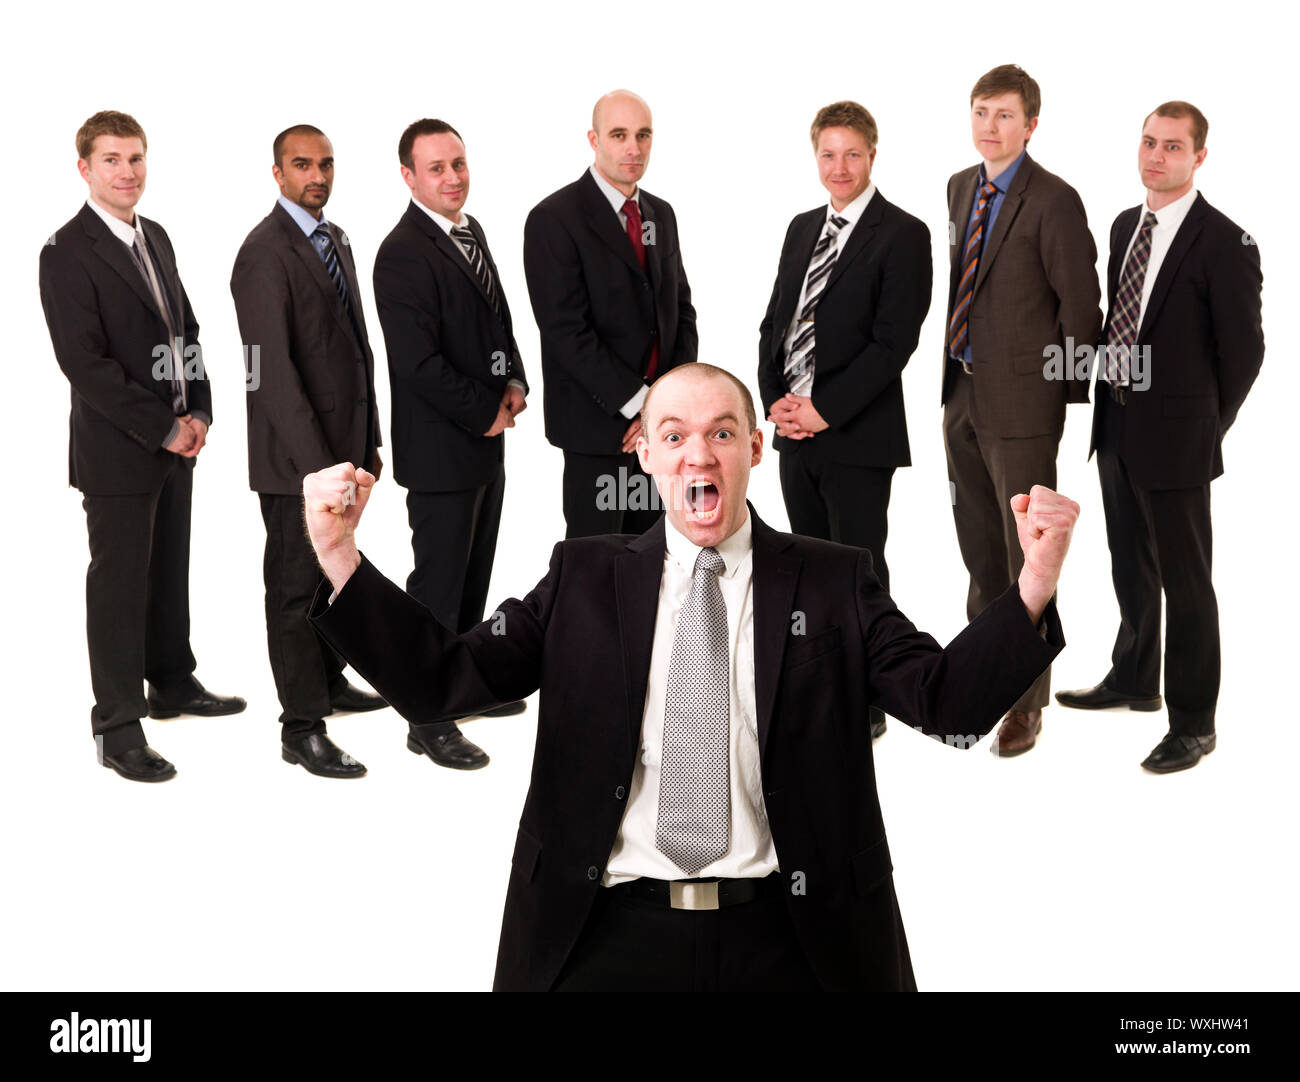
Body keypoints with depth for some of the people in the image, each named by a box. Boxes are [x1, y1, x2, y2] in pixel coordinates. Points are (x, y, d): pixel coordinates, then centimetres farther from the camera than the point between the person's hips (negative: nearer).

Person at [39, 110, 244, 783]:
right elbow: (84, 363, -19)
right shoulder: (68, 253, -13)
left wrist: (198, 413, 2)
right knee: (119, 583, 0)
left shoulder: (155, 239, 12)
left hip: (176, 441, 7)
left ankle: (172, 683, 34)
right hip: (117, 450, -7)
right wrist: (161, 429, -18)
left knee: (171, 570, 17)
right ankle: (117, 726, 9)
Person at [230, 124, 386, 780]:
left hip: (344, 443, 8)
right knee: (297, 584, -1)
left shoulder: (335, 239, 14)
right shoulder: (265, 253, -15)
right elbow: (271, 368, -21)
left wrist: (368, 440, 16)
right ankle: (302, 728, 7)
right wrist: (316, 462, -24)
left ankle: (328, 680, 37)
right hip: (296, 455, -8)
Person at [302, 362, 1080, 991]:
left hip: (783, 941, 0)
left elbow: (949, 702, -3)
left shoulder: (835, 582, 7)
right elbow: (441, 680, 4)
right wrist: (341, 559, -8)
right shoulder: (585, 579, 10)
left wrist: (1035, 586, -19)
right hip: (613, 938, 1)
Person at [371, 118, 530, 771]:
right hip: (441, 448, -9)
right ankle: (429, 722, 10)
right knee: (439, 583, 0)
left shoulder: (470, 230, 10)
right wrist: (484, 413, -15)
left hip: (486, 443, 9)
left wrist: (514, 383, 3)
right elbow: (418, 363, -24)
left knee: (474, 573, 19)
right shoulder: (403, 254, -18)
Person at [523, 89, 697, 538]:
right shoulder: (554, 219, -11)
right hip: (598, 423, -6)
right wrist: (640, 403, -17)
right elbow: (566, 332, -17)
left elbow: (681, 310, 12)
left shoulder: (661, 214, 12)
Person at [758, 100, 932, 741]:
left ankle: (865, 706, 11)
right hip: (794, 428, 7)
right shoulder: (802, 229, 15)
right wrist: (776, 398, 0)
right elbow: (774, 322, 15)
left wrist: (825, 410, -17)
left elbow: (894, 341, -15)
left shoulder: (902, 235, -8)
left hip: (858, 435, -7)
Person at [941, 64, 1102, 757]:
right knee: (978, 543, 19)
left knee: (1027, 553, 1)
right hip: (962, 393, 7)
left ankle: (1027, 699, 13)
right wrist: (950, 376, 13)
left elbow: (1081, 304, -11)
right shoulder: (959, 188, 10)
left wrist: (1069, 395, -6)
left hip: (1020, 400, -7)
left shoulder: (1053, 200, -13)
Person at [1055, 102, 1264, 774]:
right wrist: (1112, 405, 10)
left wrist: (1204, 430, -4)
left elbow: (1244, 351, -10)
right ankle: (1133, 680, 40)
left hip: (1175, 439, -7)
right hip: (1117, 424, 7)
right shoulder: (1125, 226, 9)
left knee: (1186, 582, 2)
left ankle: (1192, 724, 13)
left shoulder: (1225, 243, -14)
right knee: (1131, 568, 22)